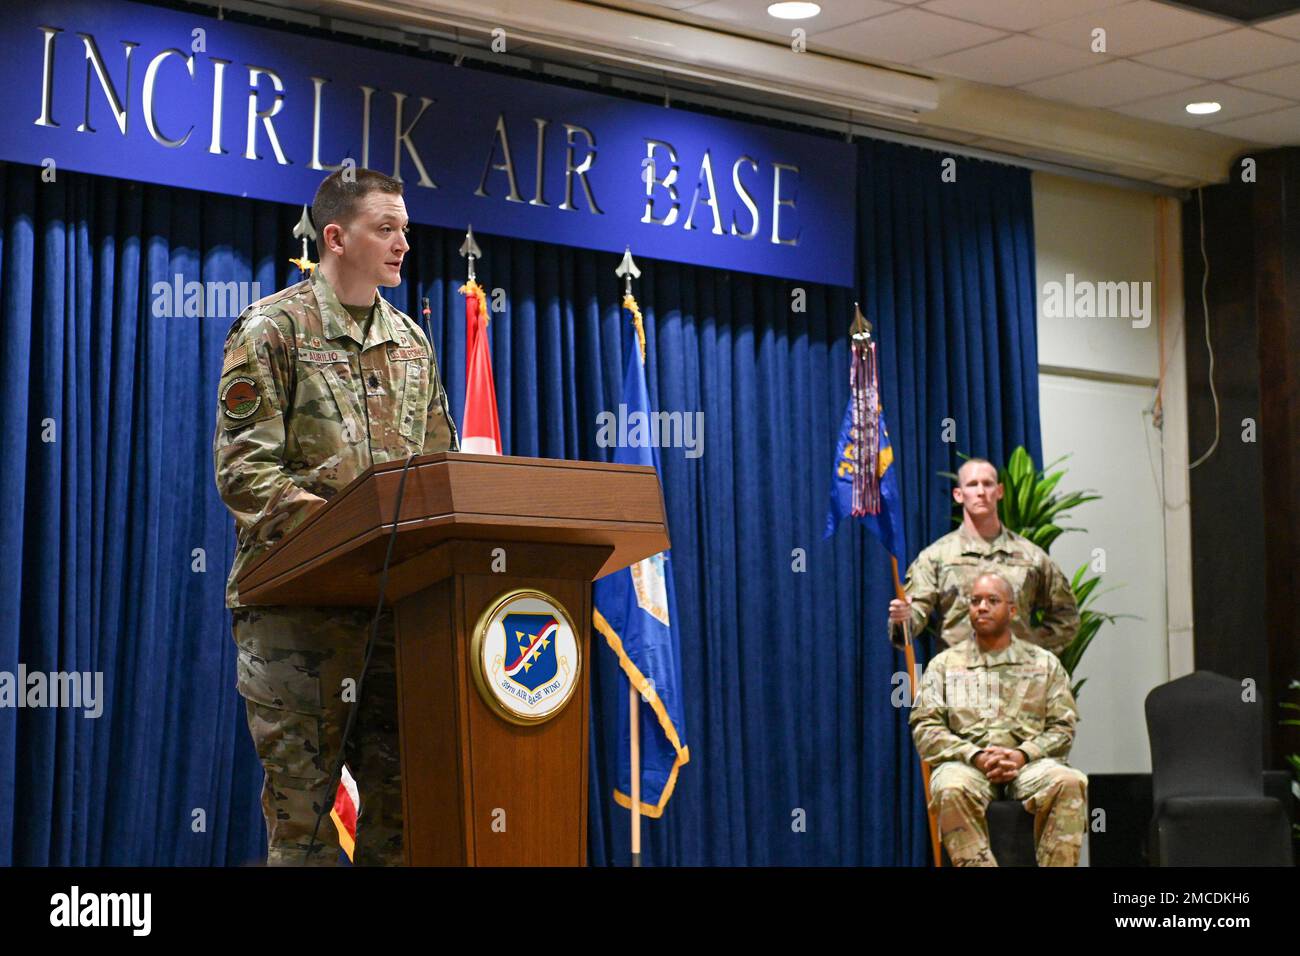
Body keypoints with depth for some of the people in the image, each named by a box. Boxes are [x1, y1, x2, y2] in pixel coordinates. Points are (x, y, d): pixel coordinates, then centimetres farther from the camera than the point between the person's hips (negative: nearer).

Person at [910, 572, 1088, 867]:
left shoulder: (1045, 663, 18)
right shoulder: (944, 664, 17)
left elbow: (1063, 728, 10)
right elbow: (925, 727, 6)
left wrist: (1021, 755, -9)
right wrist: (976, 756, -10)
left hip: (1028, 762, 1)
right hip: (965, 763, -1)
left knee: (1069, 782, -33)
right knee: (952, 789, -37)